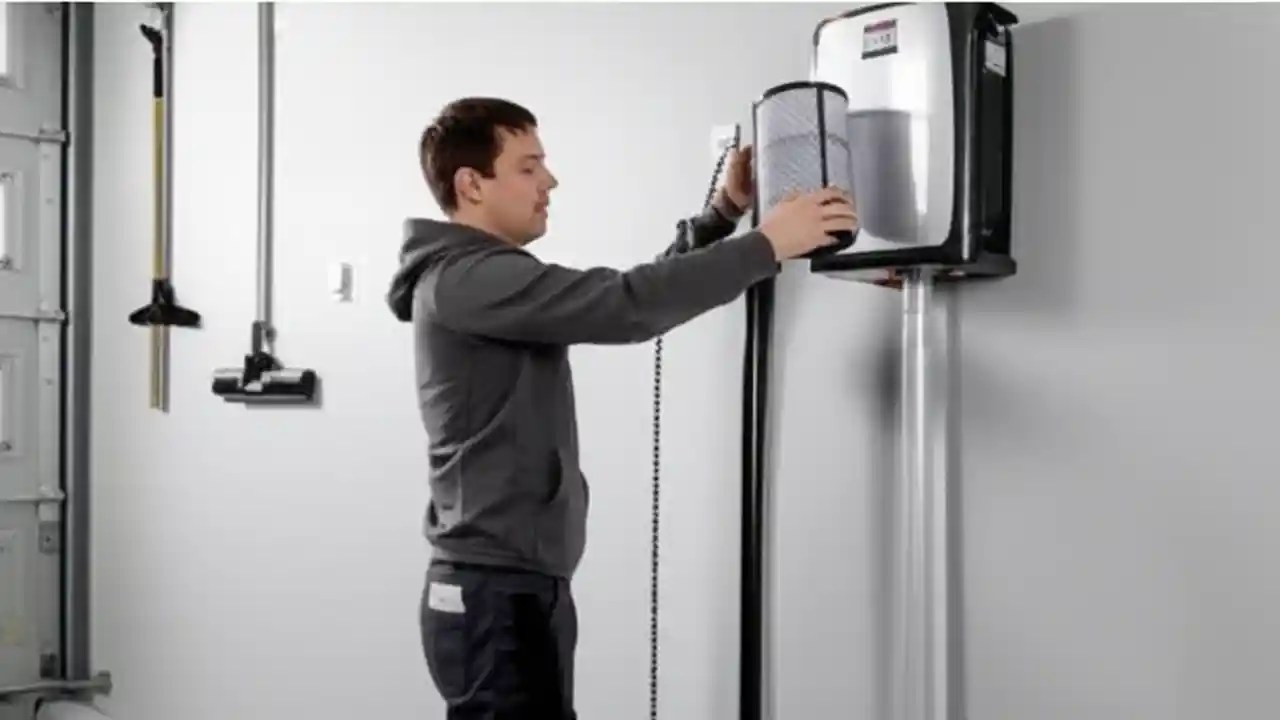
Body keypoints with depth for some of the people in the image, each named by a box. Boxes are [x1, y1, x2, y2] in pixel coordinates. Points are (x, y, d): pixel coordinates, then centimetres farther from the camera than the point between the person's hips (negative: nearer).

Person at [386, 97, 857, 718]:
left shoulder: (496, 281, 17)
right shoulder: (465, 280, -15)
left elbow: (632, 294, 17)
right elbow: (626, 306, -25)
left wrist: (724, 212, 8)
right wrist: (767, 244, -20)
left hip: (519, 587, 10)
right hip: (495, 595, -10)